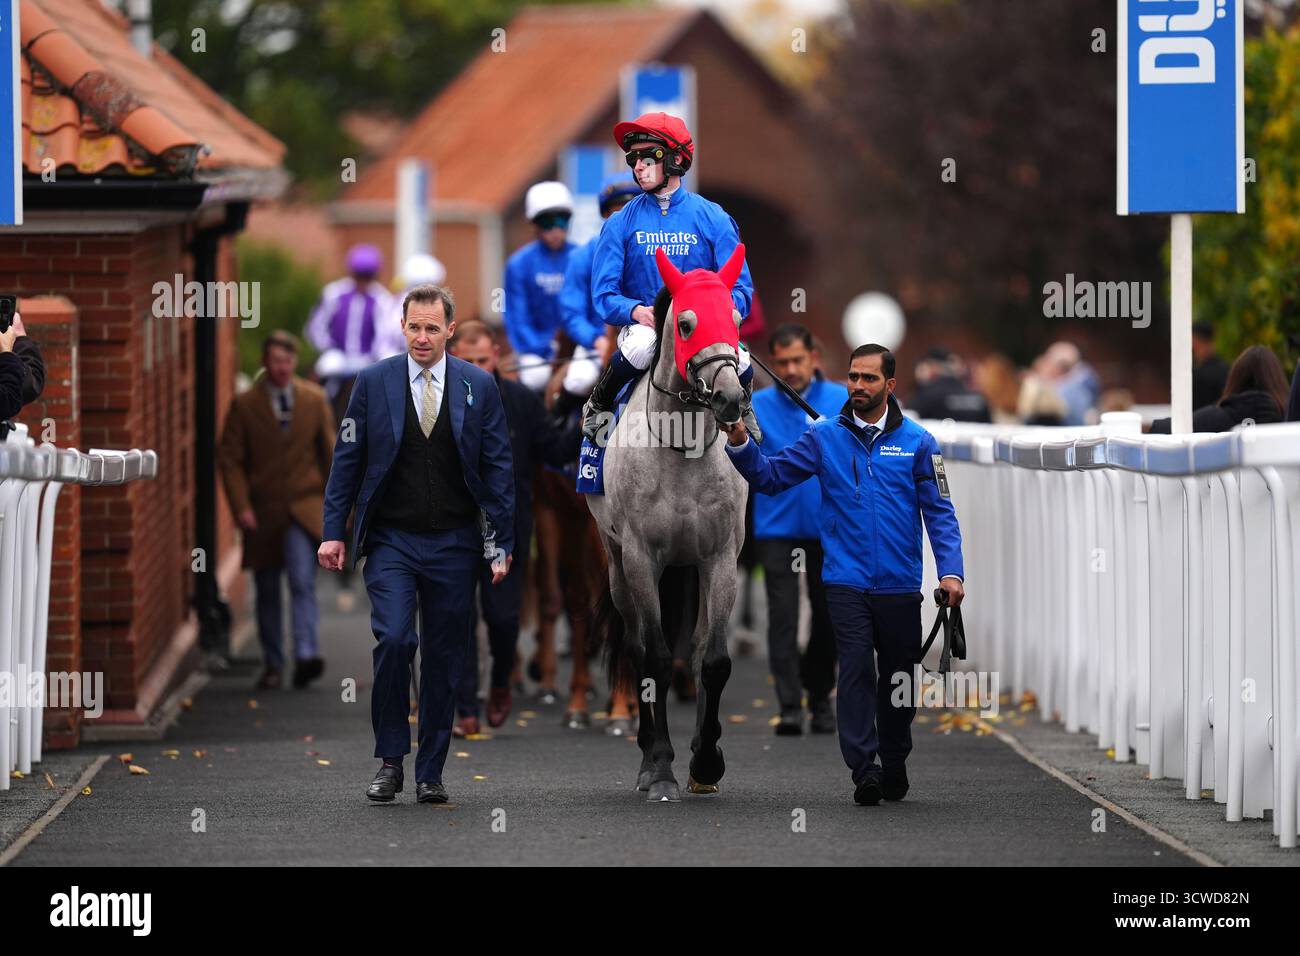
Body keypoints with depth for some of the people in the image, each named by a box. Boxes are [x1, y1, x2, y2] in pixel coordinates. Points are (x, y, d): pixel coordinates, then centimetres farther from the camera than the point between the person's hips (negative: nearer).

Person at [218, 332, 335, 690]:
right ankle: (273, 666, 17)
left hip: (304, 509, -1)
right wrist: (241, 507, -10)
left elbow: (329, 452, 12)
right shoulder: (245, 405, 1)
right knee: (267, 592, 7)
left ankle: (306, 655, -27)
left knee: (302, 581, -18)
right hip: (263, 513, 1)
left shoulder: (315, 400, 6)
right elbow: (230, 459, 0)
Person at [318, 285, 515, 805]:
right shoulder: (374, 382, 2)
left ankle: (431, 773, 13)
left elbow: (498, 467, 4)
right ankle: (390, 760, -4)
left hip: (453, 544, 1)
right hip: (390, 541, -1)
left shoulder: (479, 385, 2)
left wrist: (502, 543, 0)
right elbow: (347, 460, 4)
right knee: (393, 640, -17)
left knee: (444, 659, 4)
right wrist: (334, 531, -2)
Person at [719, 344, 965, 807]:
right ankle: (864, 770, -16)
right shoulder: (824, 437, 4)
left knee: (899, 677, 9)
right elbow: (771, 475, 4)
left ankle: (894, 765, 27)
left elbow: (940, 511, 2)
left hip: (900, 586, 1)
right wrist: (740, 443, -14)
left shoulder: (917, 442, 3)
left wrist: (951, 570, -8)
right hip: (847, 583, -1)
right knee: (856, 670, -13)